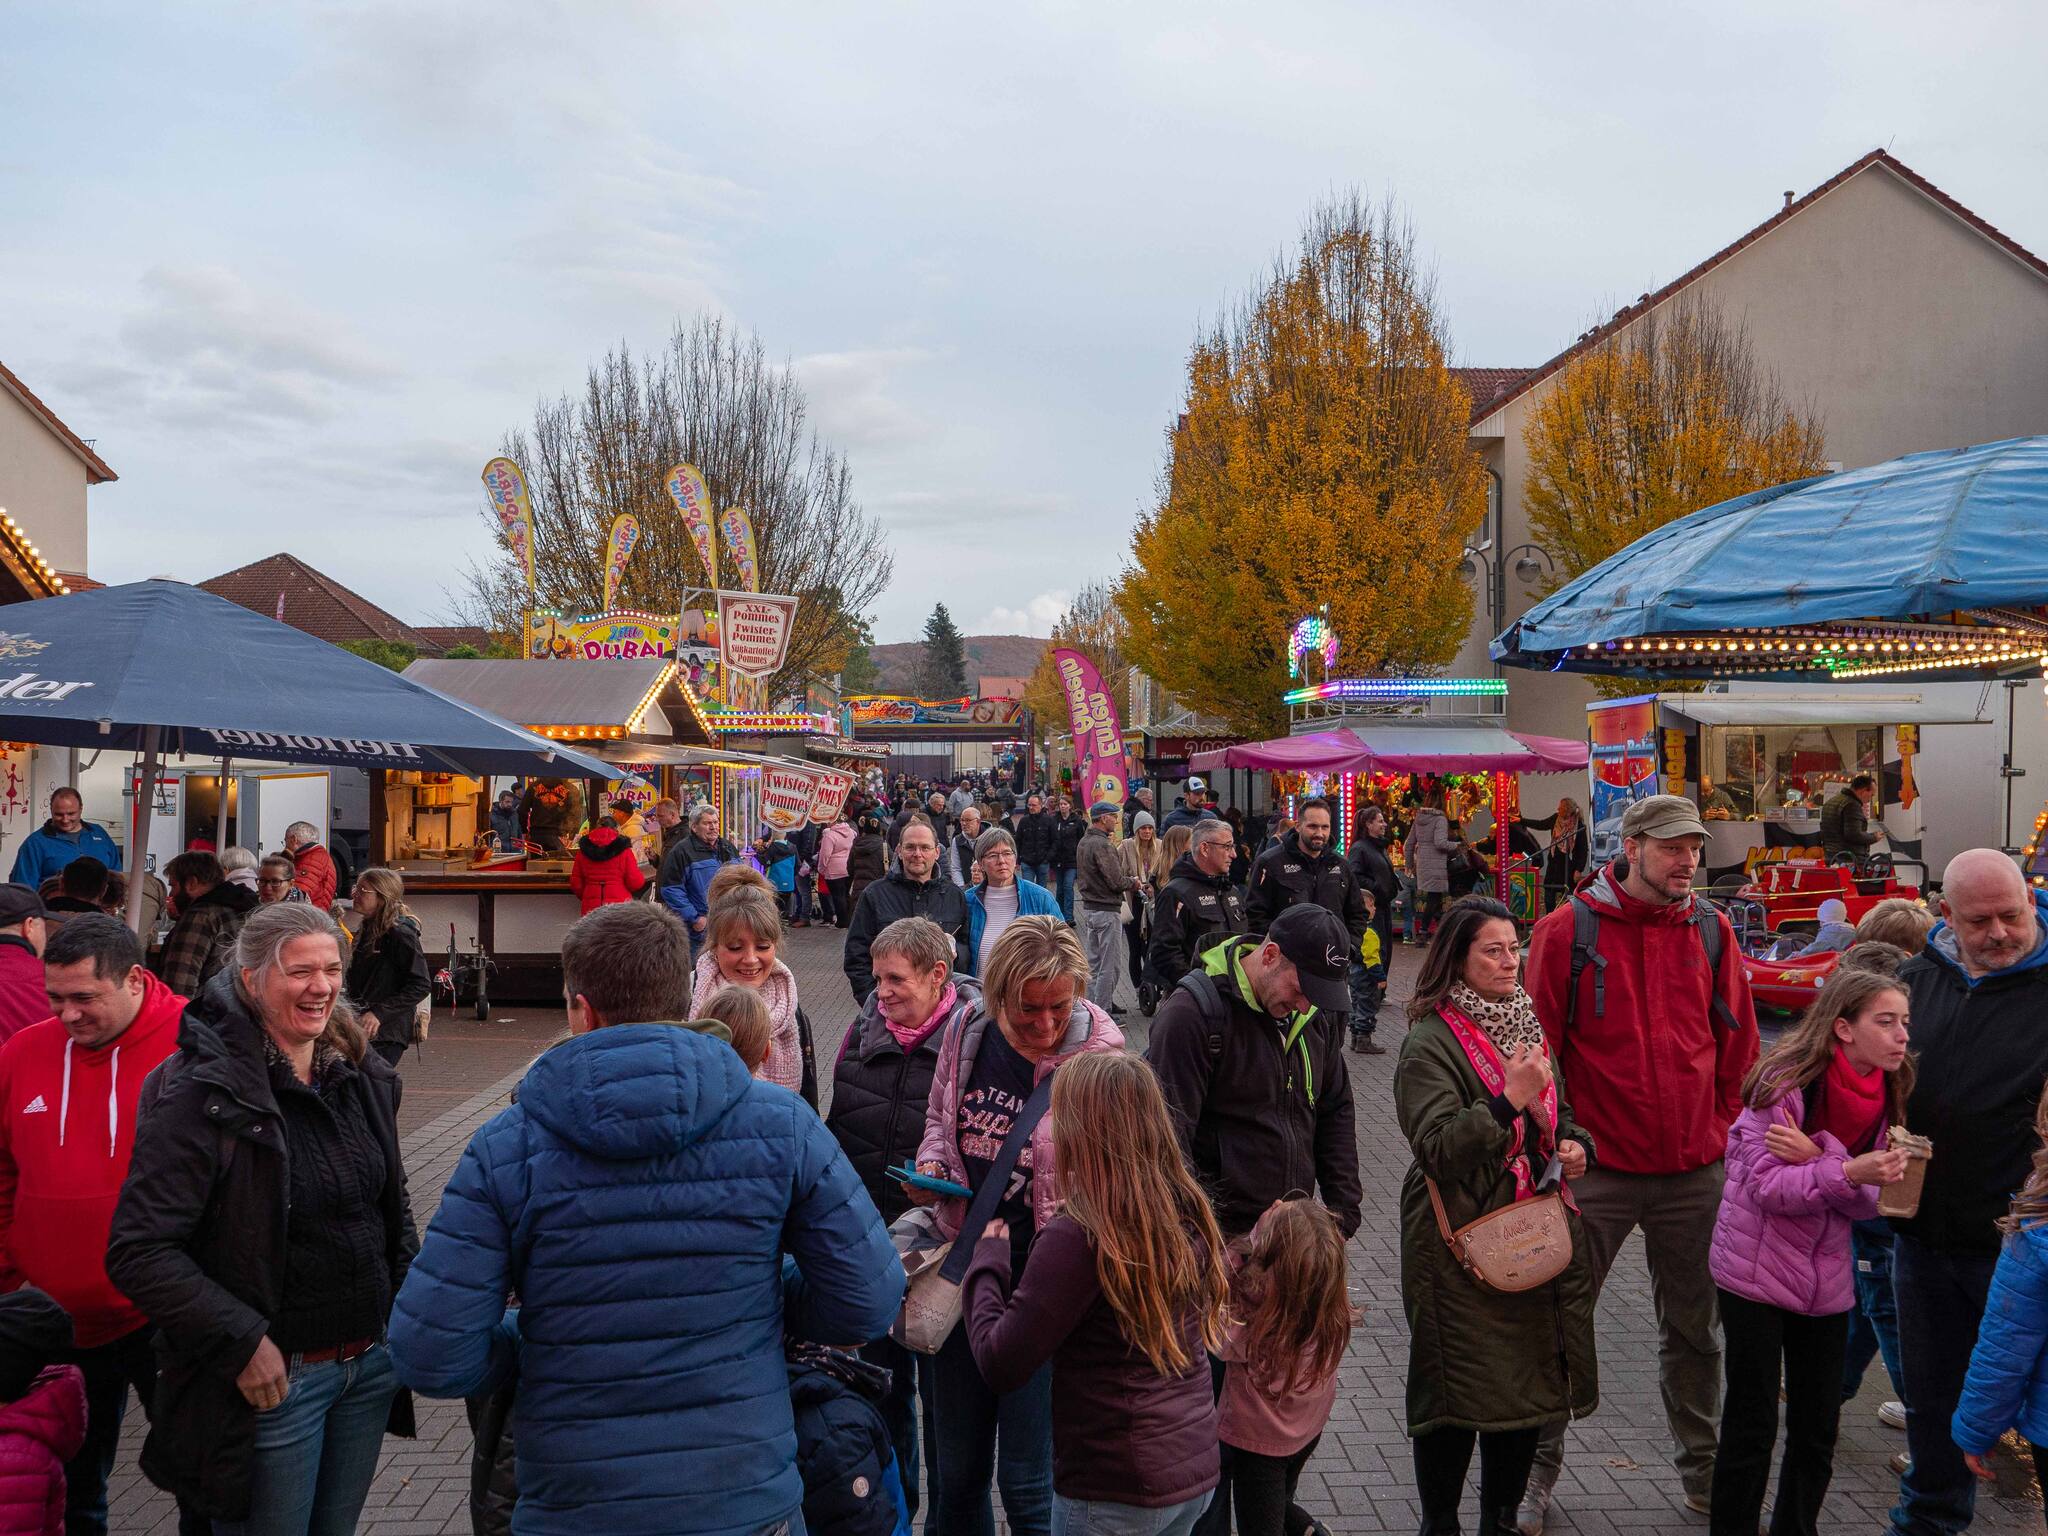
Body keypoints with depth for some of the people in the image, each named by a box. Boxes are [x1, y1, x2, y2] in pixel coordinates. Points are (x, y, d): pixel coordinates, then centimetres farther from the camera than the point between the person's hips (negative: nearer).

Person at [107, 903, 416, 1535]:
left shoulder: (362, 1076, 4)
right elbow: (139, 1252, -19)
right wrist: (242, 1343, -22)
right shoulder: (204, 1092, -17)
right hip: (271, 1378, -6)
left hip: (371, 1363, 6)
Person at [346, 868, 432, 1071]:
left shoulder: (400, 934, -13)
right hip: (363, 1031, 9)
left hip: (386, 1033, -9)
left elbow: (422, 985, -17)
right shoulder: (366, 930, 15)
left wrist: (379, 1014, -21)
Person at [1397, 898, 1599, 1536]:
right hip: (1460, 1241, -7)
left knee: (1528, 1384, 13)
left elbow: (1557, 1117, 24)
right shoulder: (1432, 1041, -13)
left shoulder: (1526, 1024, 11)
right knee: (1459, 1391, 0)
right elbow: (1436, 1148, -21)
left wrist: (1576, 1146, 3)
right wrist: (1509, 1100, -26)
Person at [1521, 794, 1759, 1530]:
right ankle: (1538, 1469, 23)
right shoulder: (1568, 931, -7)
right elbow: (1539, 1048, -4)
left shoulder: (1712, 932, 3)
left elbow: (1738, 1047, 9)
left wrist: (1730, 1137, 5)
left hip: (1695, 1171, 3)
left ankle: (1702, 1469, 35)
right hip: (1596, 1168, -3)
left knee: (1694, 1328, 17)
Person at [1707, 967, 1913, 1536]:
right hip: (1756, 1273, -6)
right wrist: (1846, 1173, -34)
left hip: (1827, 1279, 6)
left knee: (1818, 1427, 12)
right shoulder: (1787, 1083, -17)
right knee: (1752, 1423, 1)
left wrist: (1815, 1156, -22)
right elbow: (1767, 1187, -20)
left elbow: (1866, 1204, -4)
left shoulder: (1886, 1095, 1)